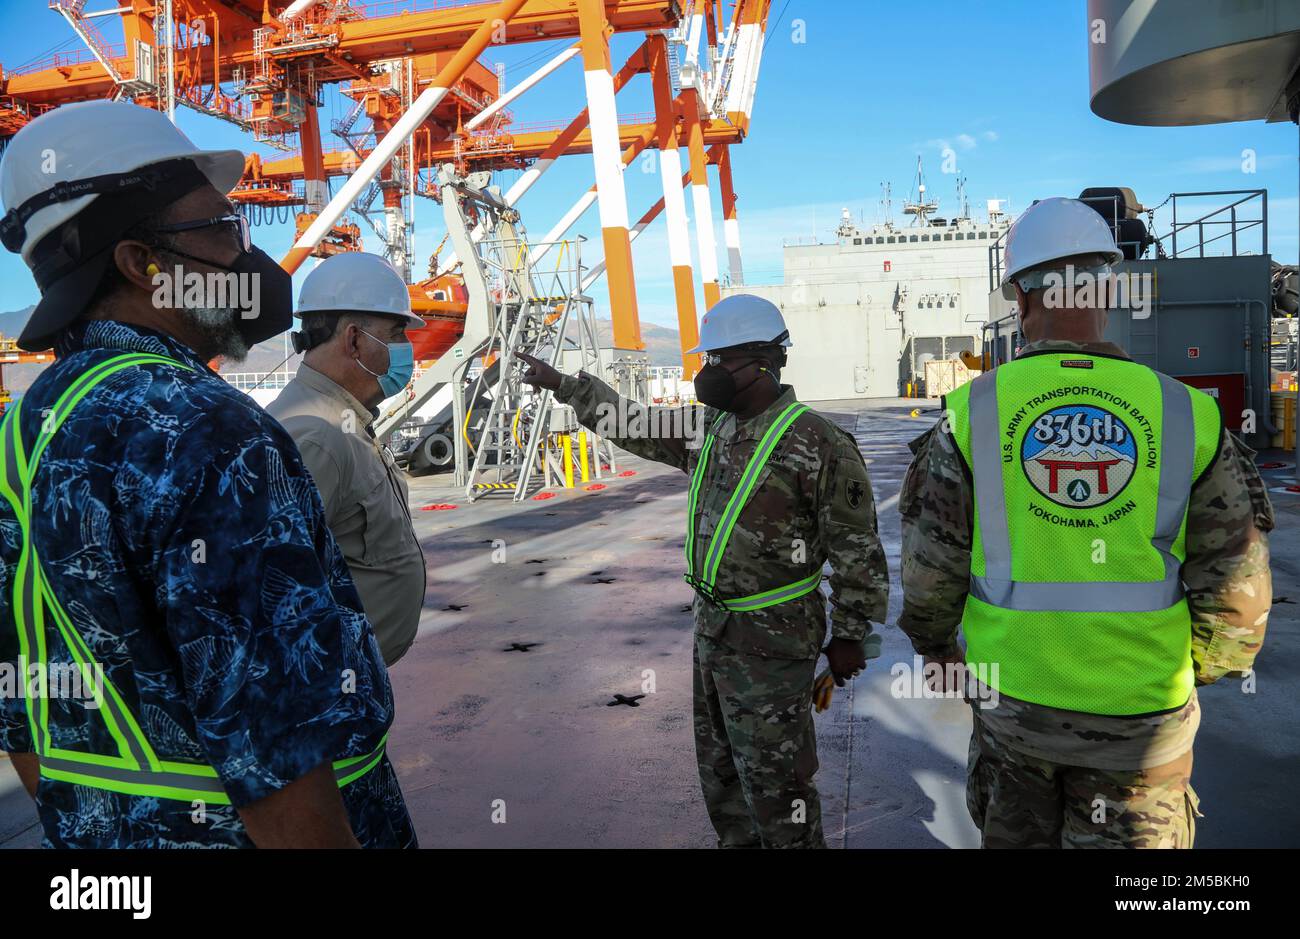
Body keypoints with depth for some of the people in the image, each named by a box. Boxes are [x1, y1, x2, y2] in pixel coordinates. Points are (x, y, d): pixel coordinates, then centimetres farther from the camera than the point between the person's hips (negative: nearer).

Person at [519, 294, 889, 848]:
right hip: (712, 630, 8)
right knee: (720, 771, 22)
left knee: (774, 781, 3)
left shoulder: (818, 443, -17)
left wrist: (851, 635, -9)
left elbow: (857, 549, -14)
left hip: (771, 642, -8)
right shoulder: (710, 427, 5)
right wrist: (563, 384, 13)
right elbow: (634, 424, 15)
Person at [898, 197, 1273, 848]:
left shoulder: (971, 412, -11)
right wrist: (1197, 670, 13)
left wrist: (935, 646, 13)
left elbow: (930, 566, -6)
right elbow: (1236, 586, -5)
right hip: (1143, 717, 0)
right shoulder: (1186, 413, -10)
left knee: (1015, 835, 22)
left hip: (1010, 699, 0)